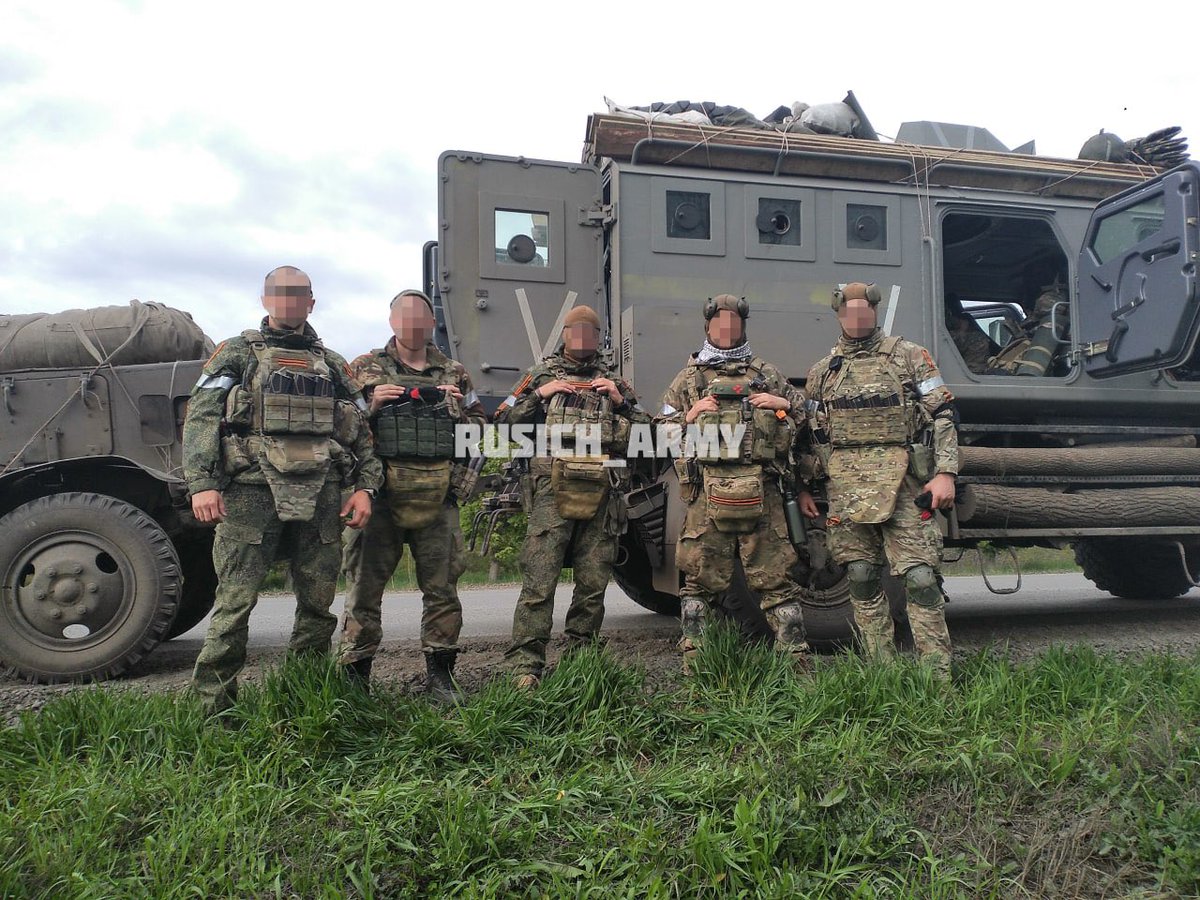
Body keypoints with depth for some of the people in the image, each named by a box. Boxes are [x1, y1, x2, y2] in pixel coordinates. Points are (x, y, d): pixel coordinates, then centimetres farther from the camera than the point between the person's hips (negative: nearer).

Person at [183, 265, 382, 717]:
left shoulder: (332, 364, 21)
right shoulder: (238, 353, 11)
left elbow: (362, 430, 17)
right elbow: (200, 417, 0)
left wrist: (365, 486, 4)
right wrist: (202, 483, -13)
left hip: (320, 493, 3)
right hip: (252, 490, -3)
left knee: (318, 603, 6)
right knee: (236, 600, -5)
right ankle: (214, 705, 5)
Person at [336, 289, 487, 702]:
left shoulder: (455, 374, 15)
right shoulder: (365, 369, 9)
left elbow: (482, 429, 16)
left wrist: (458, 412, -2)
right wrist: (370, 405, -11)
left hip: (437, 498, 2)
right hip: (381, 494, -2)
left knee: (442, 587, 6)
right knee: (365, 585, 2)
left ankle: (439, 673, 18)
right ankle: (354, 674, 13)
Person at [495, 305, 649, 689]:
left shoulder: (613, 381, 19)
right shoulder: (542, 375, 13)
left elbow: (645, 432, 16)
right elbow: (504, 422, 8)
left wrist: (620, 400, 2)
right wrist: (540, 394, -3)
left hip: (601, 495, 3)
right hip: (553, 491, -3)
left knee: (593, 584, 7)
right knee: (539, 581, -9)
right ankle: (525, 665, -5)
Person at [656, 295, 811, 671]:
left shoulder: (766, 374, 20)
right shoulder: (689, 378, 16)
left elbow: (805, 412, 25)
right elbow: (661, 429, 15)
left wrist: (782, 405, 5)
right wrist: (689, 416, -2)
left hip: (760, 493, 1)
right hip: (708, 494, 0)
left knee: (774, 577, 2)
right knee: (701, 580, 2)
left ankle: (796, 658, 8)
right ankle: (694, 661, 11)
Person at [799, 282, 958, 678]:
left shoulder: (909, 356, 7)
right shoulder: (821, 372, 15)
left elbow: (943, 415, 2)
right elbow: (810, 434, 19)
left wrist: (945, 472, -9)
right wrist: (803, 488, 14)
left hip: (900, 485, -3)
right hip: (844, 490, 3)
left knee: (919, 577, -7)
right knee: (862, 579, 7)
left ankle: (938, 673, 2)